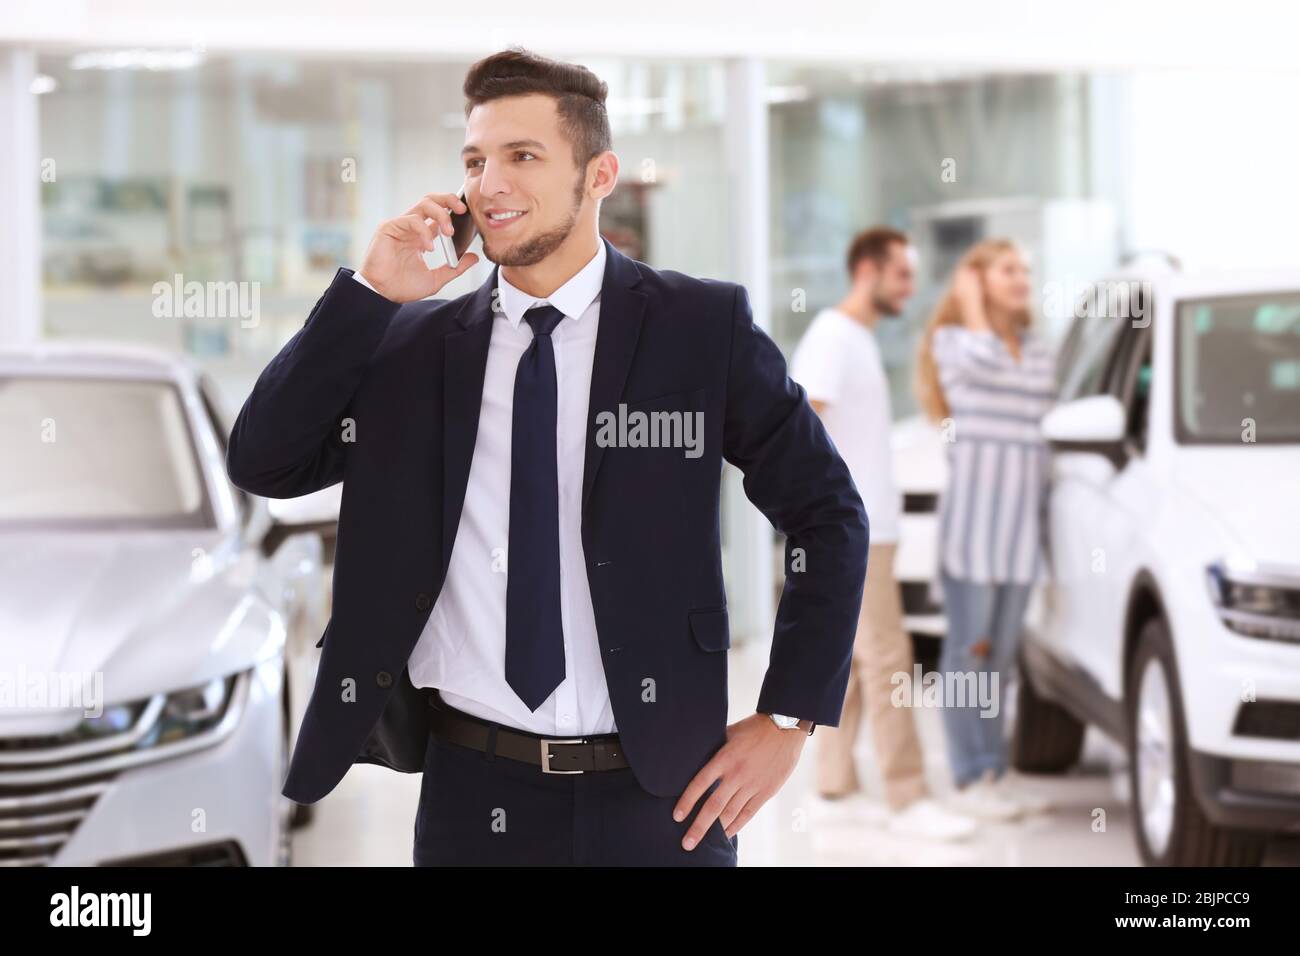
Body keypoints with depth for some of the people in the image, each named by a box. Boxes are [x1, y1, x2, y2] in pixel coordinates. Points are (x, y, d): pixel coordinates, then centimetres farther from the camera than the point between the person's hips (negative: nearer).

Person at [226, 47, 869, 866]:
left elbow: (829, 516, 1)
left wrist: (789, 719, -4)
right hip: (473, 794, 2)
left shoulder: (702, 328, -2)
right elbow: (261, 465, -1)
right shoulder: (415, 343, 4)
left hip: (656, 796, -2)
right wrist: (369, 295, -9)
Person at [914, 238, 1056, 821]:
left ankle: (996, 772, 14)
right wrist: (972, 304, -8)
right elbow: (984, 360, -23)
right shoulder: (950, 340, 0)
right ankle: (971, 778, -1)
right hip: (971, 509, -5)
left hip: (1023, 514, 5)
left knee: (1002, 651, 9)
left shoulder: (1038, 350, 16)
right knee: (969, 648, -4)